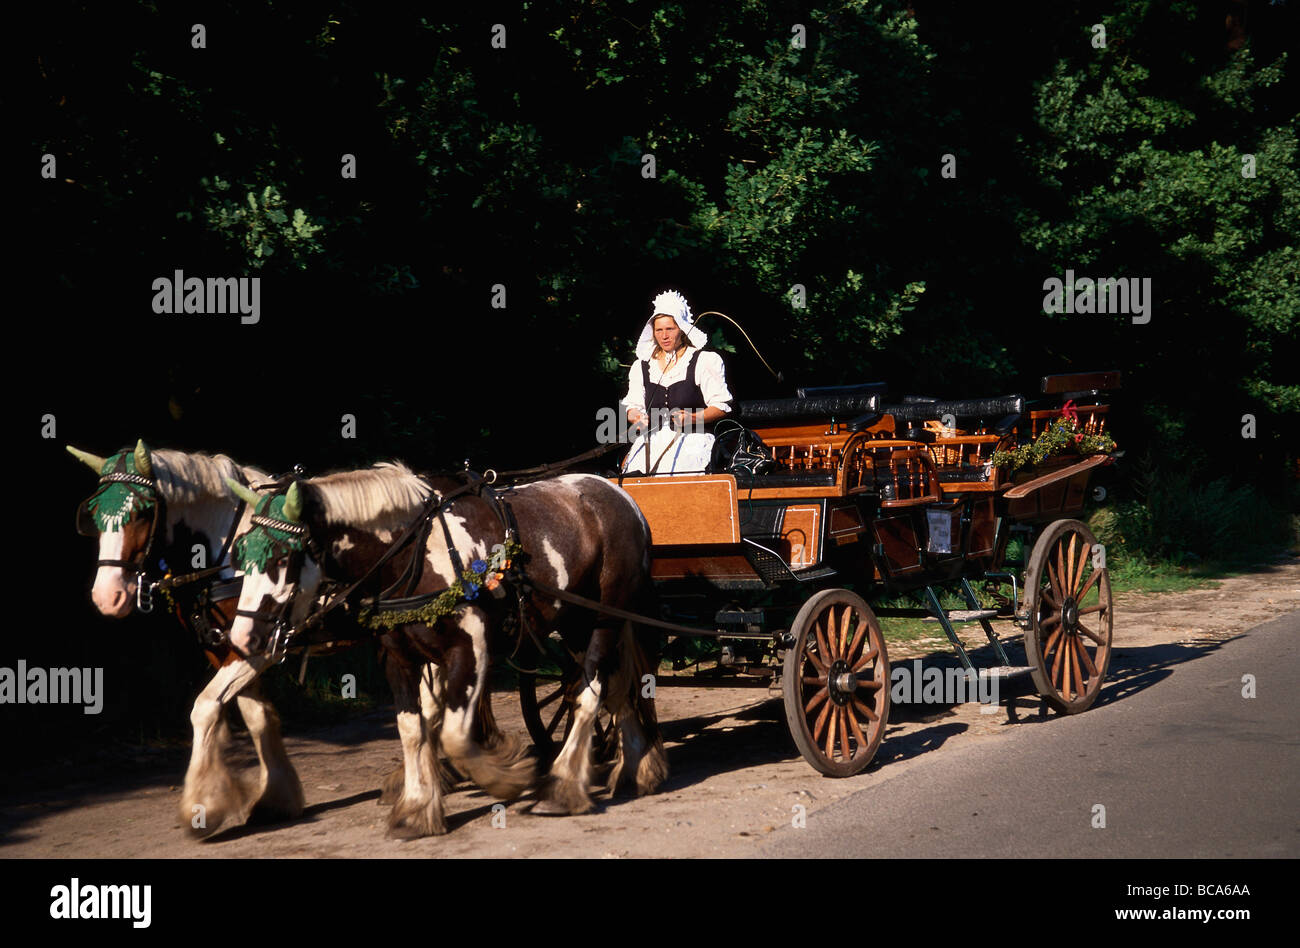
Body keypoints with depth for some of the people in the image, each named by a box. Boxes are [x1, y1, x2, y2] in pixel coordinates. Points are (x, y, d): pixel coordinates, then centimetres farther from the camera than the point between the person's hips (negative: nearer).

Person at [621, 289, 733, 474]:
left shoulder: (704, 361, 4)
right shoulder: (641, 366, 19)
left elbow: (721, 406, 0)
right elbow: (633, 405, 19)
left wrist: (693, 418, -15)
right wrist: (635, 416, -5)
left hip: (692, 437, -3)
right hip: (652, 438, 4)